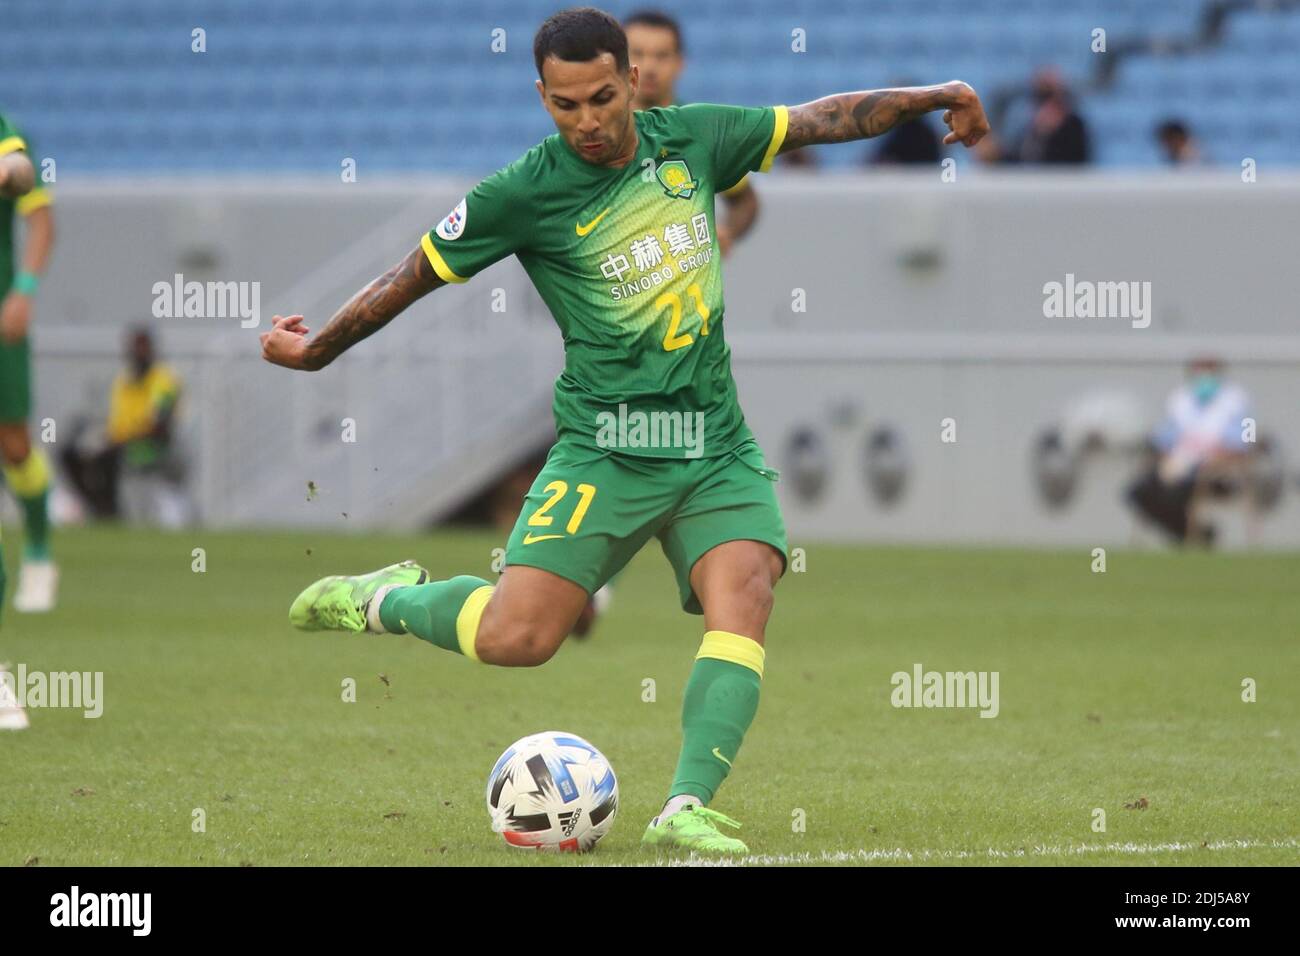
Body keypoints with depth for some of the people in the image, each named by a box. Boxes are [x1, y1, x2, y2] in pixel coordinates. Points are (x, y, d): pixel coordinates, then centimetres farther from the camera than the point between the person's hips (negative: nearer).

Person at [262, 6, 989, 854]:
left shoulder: (692, 139, 5)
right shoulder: (523, 194, -7)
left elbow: (818, 119, 17)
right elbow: (414, 276, 3)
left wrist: (930, 97, 17)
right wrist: (313, 352, 11)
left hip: (716, 444, 3)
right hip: (605, 449, -3)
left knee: (744, 595, -22)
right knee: (515, 638, -15)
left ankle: (685, 809, -27)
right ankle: (387, 599, 15)